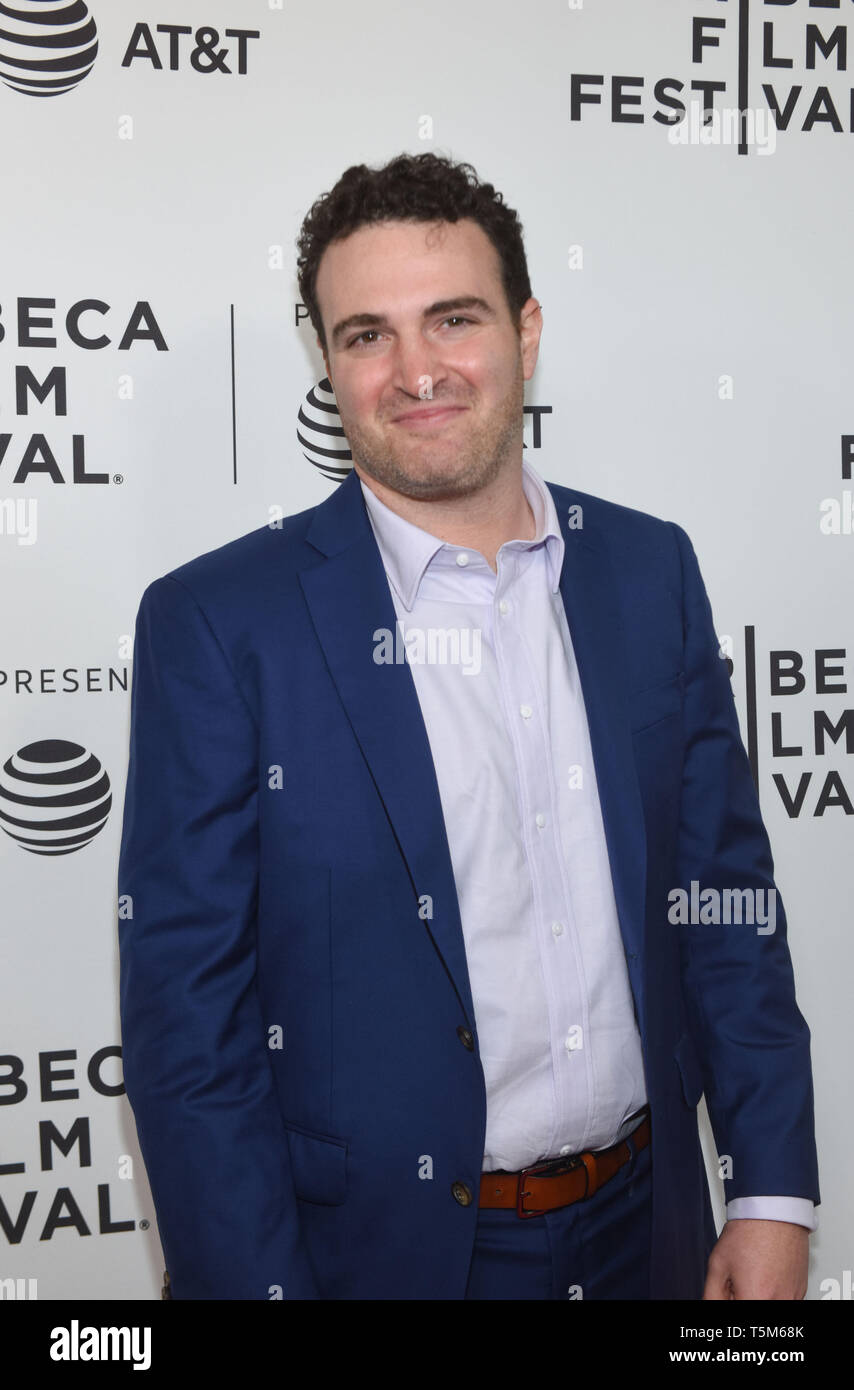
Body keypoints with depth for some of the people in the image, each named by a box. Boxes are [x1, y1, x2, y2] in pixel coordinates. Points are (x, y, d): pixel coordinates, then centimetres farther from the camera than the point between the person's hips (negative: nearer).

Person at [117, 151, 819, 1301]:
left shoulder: (652, 569, -1)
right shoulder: (217, 624, -14)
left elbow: (727, 899, 4)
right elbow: (185, 1010, -12)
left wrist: (772, 1195, 1)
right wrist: (252, 1283, -15)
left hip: (645, 1231, 4)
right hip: (386, 1245, -3)